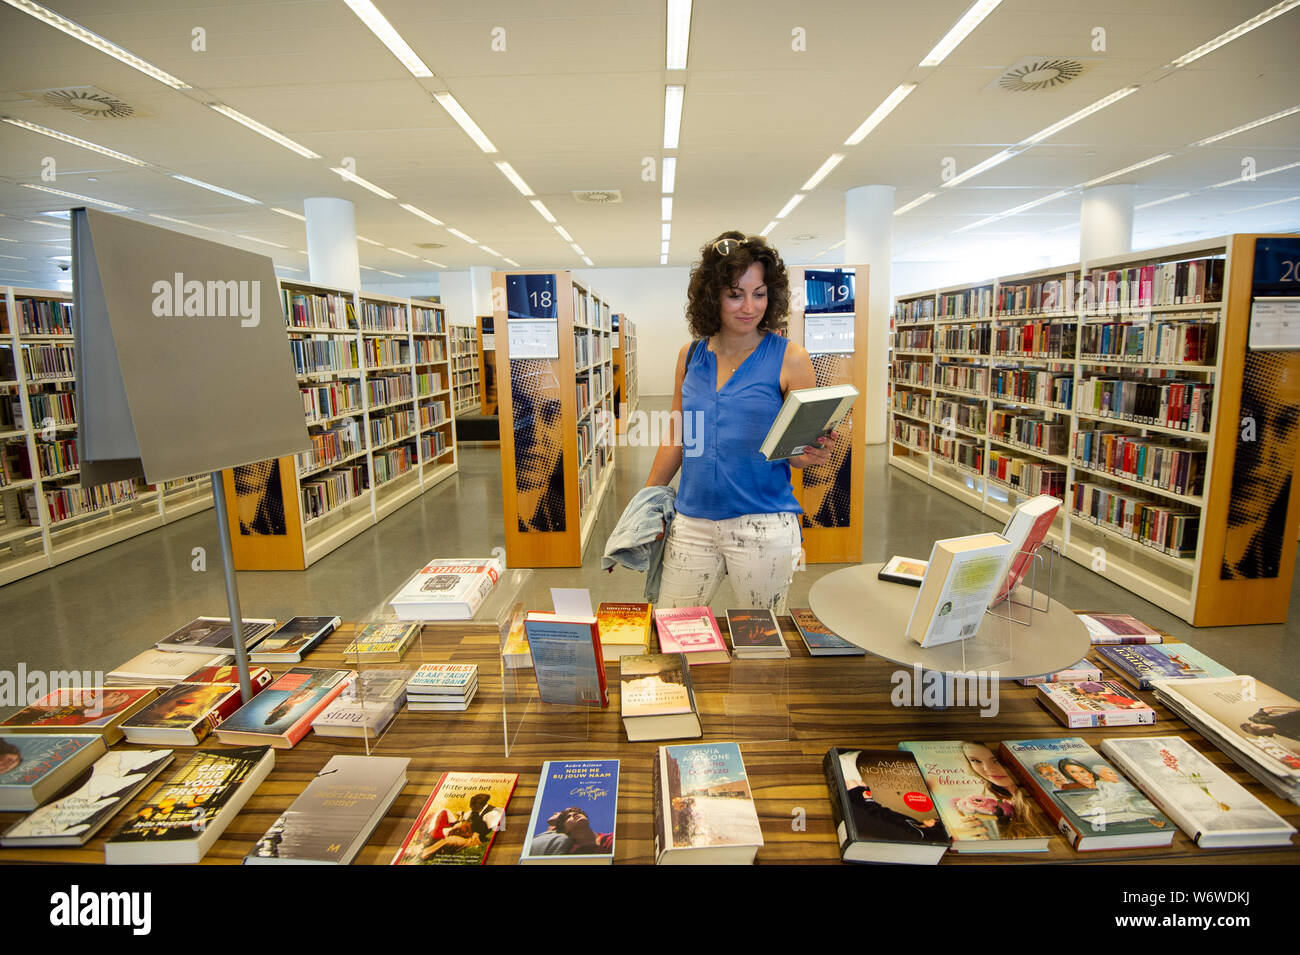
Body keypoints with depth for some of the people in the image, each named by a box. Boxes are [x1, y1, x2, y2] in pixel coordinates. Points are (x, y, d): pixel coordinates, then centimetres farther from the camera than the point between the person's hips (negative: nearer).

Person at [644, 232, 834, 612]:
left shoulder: (789, 358, -4)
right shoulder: (690, 355, 6)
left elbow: (803, 448, -1)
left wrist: (810, 455, -23)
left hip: (764, 524, -3)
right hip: (692, 521, 4)